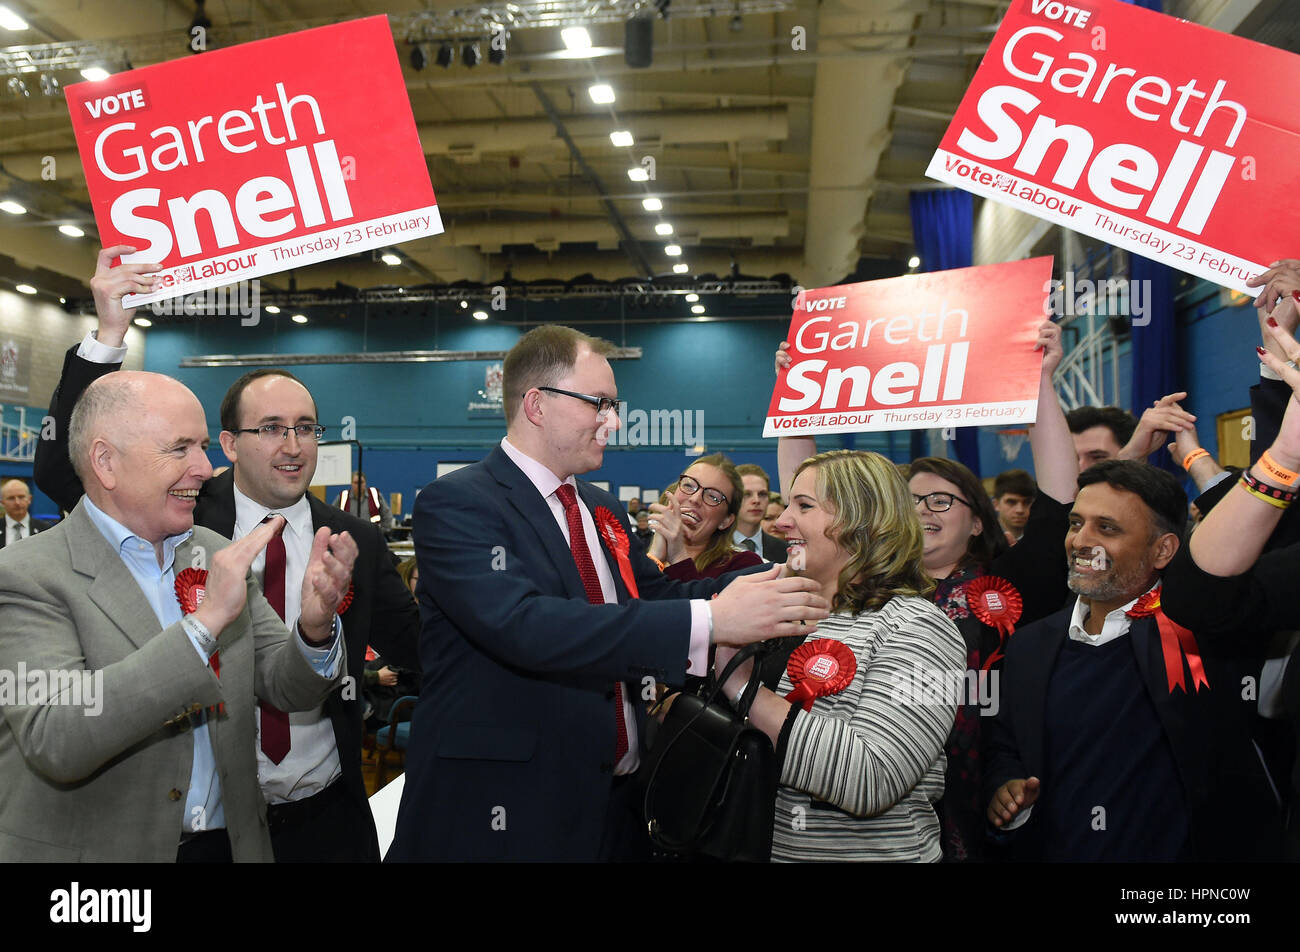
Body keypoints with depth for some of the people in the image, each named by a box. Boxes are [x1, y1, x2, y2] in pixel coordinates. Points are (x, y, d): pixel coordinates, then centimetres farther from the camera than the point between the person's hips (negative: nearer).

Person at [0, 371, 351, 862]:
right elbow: (53, 742, -26)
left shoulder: (219, 555, 0)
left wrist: (314, 625, -21)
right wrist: (206, 622, -30)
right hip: (93, 851, -4)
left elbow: (286, 687, 0)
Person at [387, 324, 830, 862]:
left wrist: (775, 580, -5)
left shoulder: (602, 509, 11)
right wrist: (709, 620, -34)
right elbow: (524, 625, -30)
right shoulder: (455, 504, -15)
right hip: (502, 816, -7)